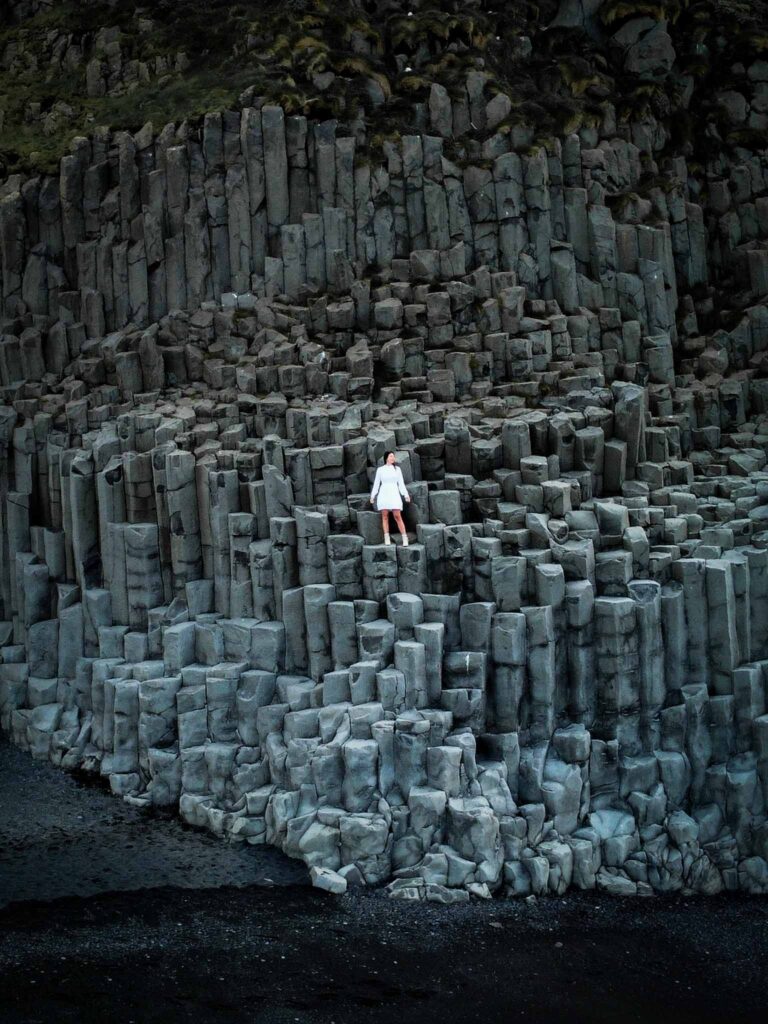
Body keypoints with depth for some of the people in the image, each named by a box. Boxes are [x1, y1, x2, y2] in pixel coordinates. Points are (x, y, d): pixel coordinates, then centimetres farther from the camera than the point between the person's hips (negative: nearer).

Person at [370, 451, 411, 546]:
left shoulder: (397, 469, 9)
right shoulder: (380, 469, 7)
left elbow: (401, 483, 7)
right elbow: (376, 483, 10)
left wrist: (406, 495, -2)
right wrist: (372, 496, 6)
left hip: (394, 494, 0)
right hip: (383, 494, 0)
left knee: (397, 516, -8)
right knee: (385, 516, -2)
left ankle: (405, 538, -8)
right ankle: (387, 539, 1)